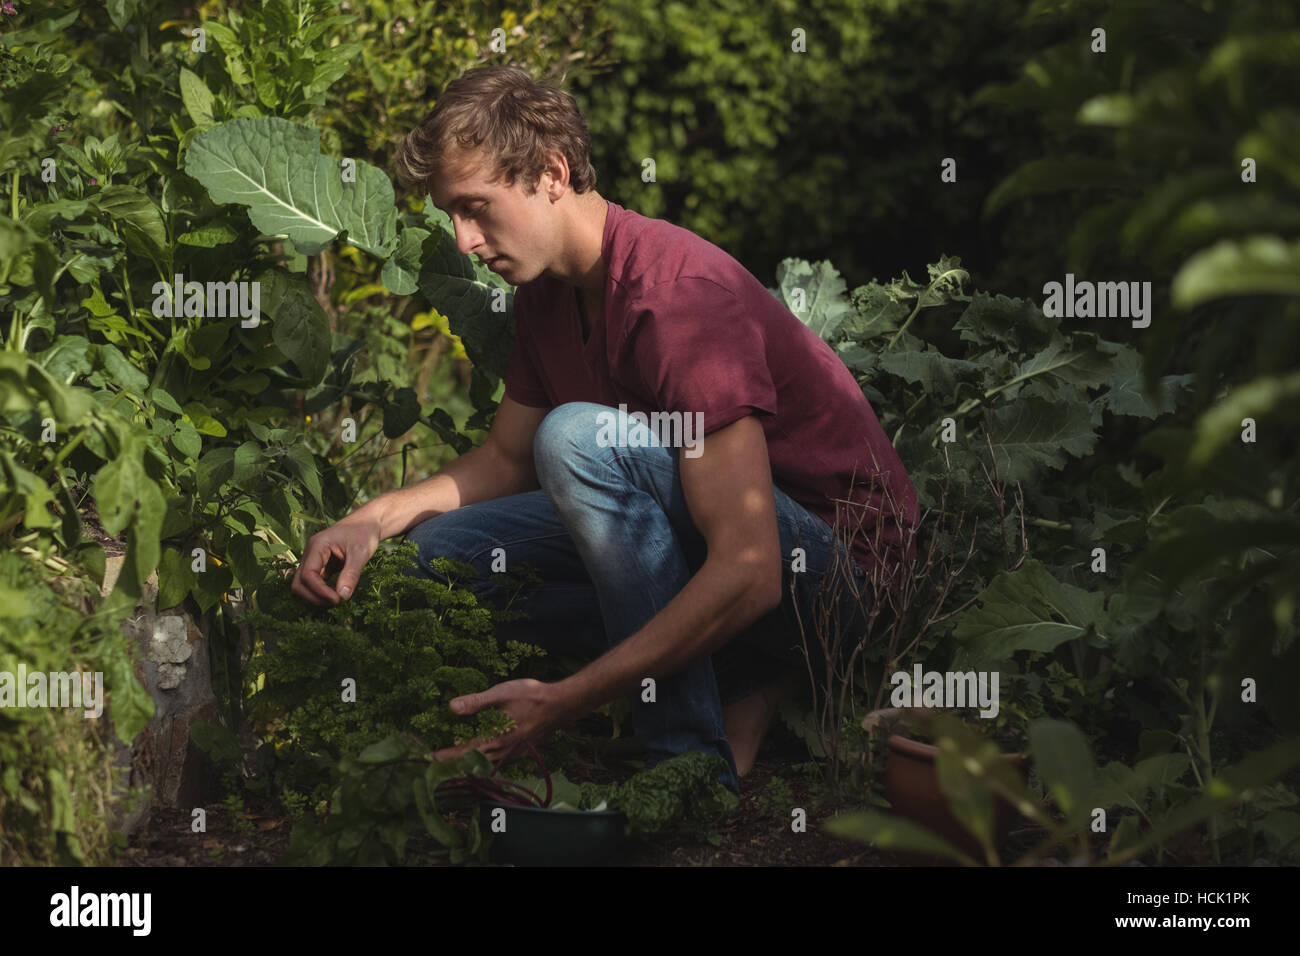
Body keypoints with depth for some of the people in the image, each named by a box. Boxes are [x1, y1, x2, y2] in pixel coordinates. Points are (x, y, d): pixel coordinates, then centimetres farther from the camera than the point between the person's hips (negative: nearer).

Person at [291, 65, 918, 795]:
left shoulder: (676, 294, -27)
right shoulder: (549, 292, 2)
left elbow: (748, 572, -33)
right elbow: (507, 459, 18)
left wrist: (562, 703, -36)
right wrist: (378, 519, -2)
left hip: (835, 558, -9)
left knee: (579, 437, -31)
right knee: (437, 553, 1)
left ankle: (691, 762, -23)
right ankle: (742, 679, -1)